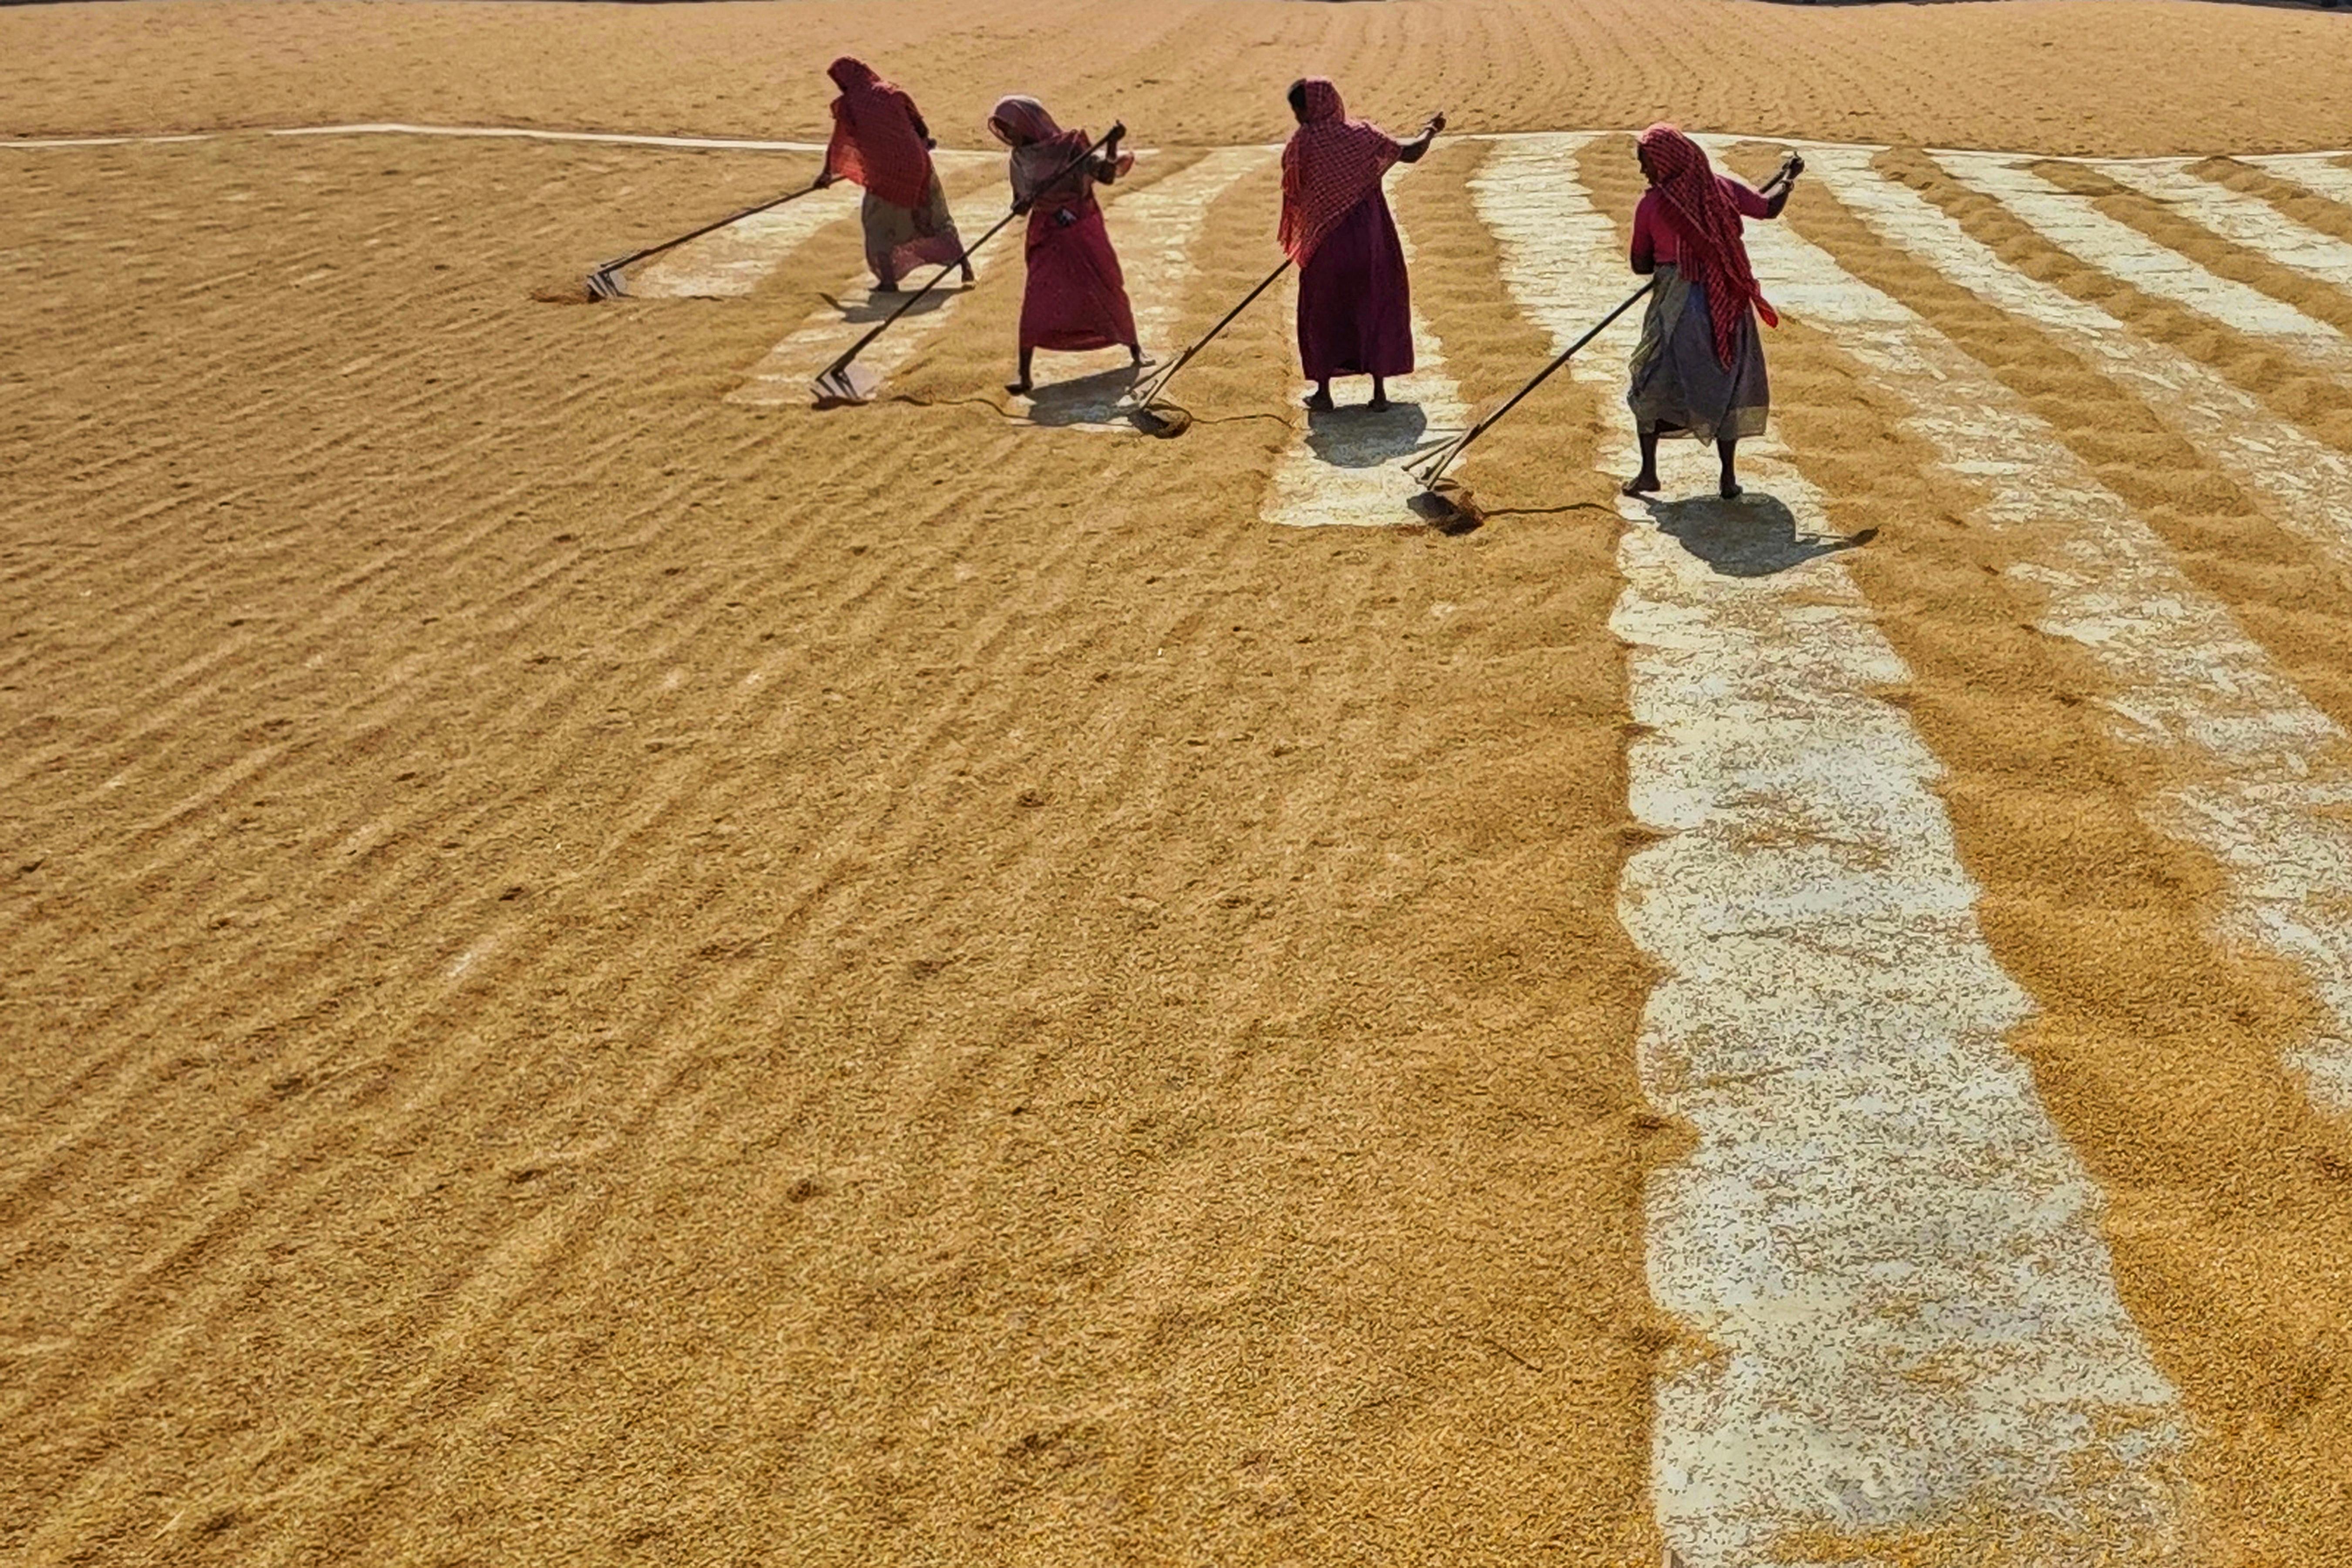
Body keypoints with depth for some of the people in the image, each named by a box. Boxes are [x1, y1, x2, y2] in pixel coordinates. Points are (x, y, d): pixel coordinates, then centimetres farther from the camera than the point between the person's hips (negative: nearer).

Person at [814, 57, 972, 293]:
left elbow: (837, 144, 5)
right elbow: (921, 128, 8)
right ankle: (965, 264, 15)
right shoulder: (892, 93, 4)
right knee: (937, 218, 16)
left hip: (885, 174, -3)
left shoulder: (848, 105, -4)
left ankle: (888, 280, 2)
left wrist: (828, 174, 18)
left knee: (878, 226, 13)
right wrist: (922, 144, 30)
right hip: (917, 165, 3)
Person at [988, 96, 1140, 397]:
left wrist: (1112, 144, -33)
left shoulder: (1070, 147, -9)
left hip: (1084, 233, -2)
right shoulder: (1020, 161, 3)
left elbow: (1106, 174, -16)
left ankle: (1134, 348, 31)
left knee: (1109, 292, 8)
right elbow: (1021, 205, 9)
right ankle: (1024, 376, -6)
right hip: (1048, 239, 2)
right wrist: (1021, 205, -15)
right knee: (1035, 304, -9)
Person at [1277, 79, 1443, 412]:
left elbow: (1294, 192, -5)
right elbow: (1410, 154, 3)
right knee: (1376, 308, 11)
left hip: (1327, 244, -2)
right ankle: (1379, 391, 10)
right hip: (1372, 239, 2)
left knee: (1322, 314, 13)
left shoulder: (1303, 143, -9)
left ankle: (1324, 391, 15)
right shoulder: (1362, 134, -1)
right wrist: (1430, 130, 22)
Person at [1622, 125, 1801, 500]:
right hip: (1726, 306, 3)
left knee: (1650, 387, 11)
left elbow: (1641, 266, 0)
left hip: (1675, 305, -2)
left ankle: (1649, 472, 6)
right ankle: (1728, 476, 11)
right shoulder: (1722, 188, 0)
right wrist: (1788, 177, 25)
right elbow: (1769, 207, 8)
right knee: (1727, 385, 12)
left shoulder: (1651, 205, -6)